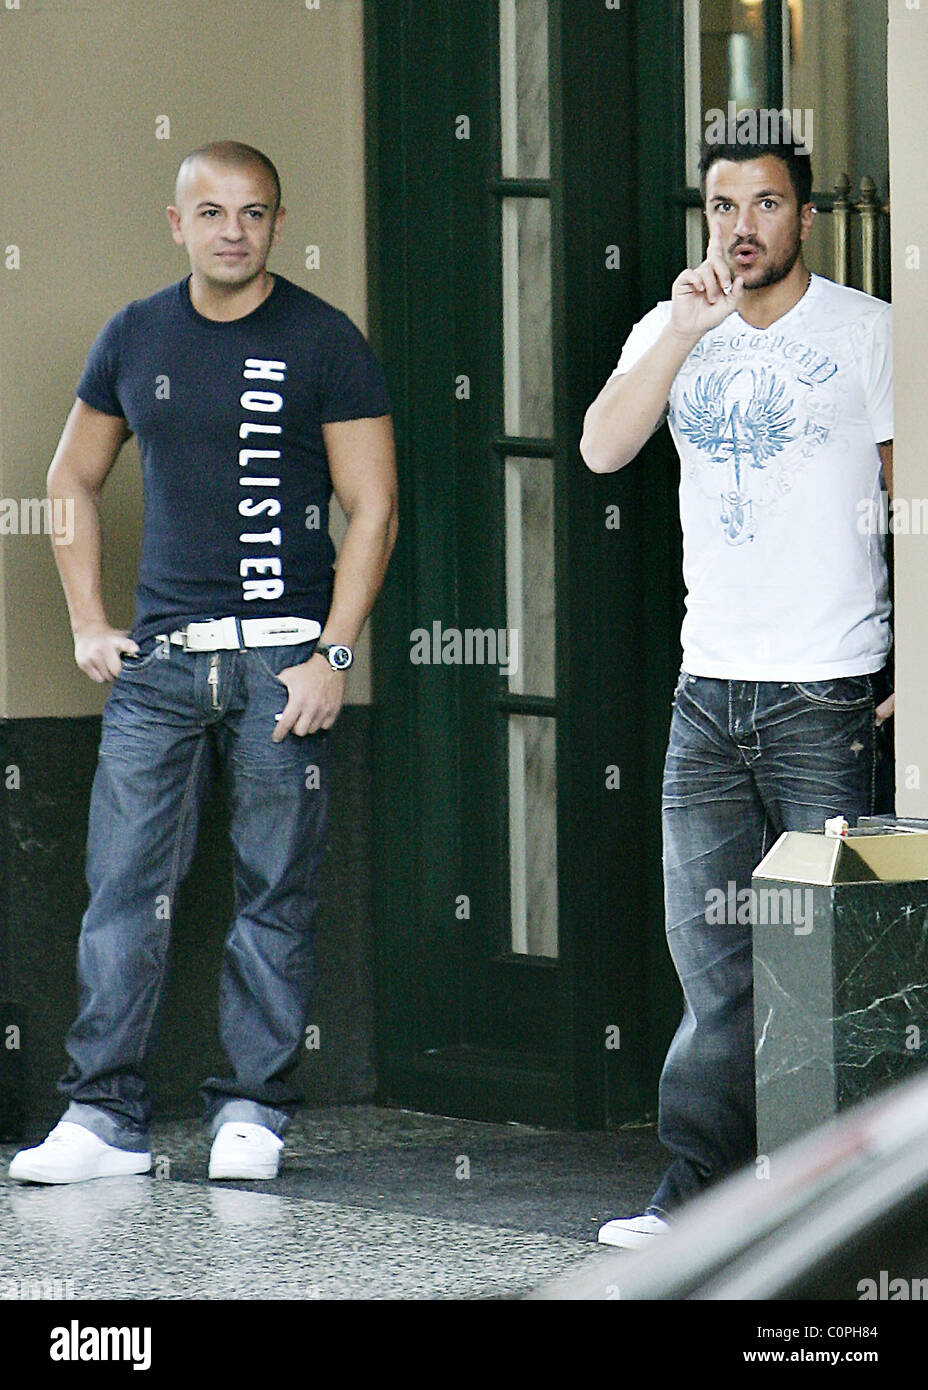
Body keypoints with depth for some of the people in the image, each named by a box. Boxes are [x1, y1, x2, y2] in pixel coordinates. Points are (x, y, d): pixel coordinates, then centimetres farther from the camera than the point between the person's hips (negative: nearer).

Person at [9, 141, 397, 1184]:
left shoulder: (324, 344, -1)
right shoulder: (134, 338, 10)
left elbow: (372, 509, -2)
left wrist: (332, 656, -10)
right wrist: (87, 624, 10)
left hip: (282, 658, -3)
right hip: (158, 657, 3)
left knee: (275, 895, 2)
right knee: (125, 884, -2)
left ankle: (252, 1112, 9)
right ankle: (105, 1117, 1)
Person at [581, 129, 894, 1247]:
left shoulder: (867, 332, 0)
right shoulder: (671, 333, 10)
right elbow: (602, 449, -6)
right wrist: (687, 330, -16)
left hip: (830, 692, -4)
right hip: (709, 691, 4)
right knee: (711, 959, 4)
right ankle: (699, 1195, 9)